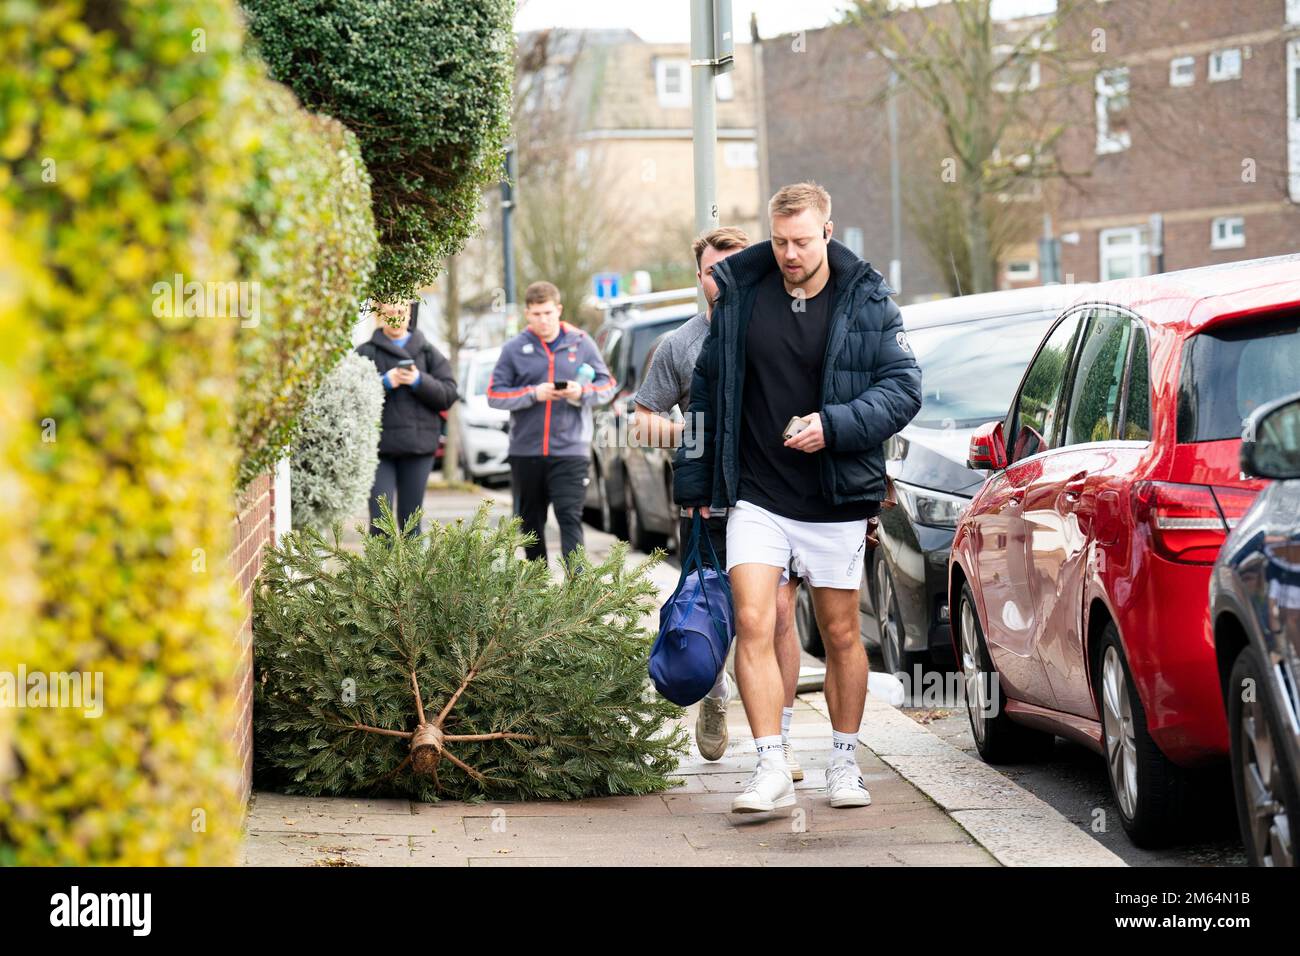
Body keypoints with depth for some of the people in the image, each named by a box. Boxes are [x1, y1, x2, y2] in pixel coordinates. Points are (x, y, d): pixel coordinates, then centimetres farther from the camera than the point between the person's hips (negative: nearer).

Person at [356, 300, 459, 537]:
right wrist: (385, 383, -16)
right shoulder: (365, 353, 5)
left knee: (411, 518, 6)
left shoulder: (427, 352, 10)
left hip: (418, 446, 2)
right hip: (379, 445, -2)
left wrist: (419, 381, -11)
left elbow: (449, 394, 3)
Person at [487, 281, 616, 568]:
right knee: (531, 522, 12)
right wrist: (532, 394, -15)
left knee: (570, 518, -12)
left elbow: (607, 385, 8)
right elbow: (495, 394, -1)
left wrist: (583, 392, -13)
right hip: (525, 450, 2)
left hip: (570, 450, -2)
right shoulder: (514, 348, 3)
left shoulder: (581, 343, 4)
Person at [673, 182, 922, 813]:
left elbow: (903, 387, -5)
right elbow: (706, 389, 12)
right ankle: (771, 770, -11)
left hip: (835, 500, -1)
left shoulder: (866, 302, -3)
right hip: (755, 496, 1)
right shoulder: (739, 295, 3)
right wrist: (694, 476, 13)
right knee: (753, 626, -12)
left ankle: (844, 765, 24)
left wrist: (834, 425, -19)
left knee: (840, 635, 9)